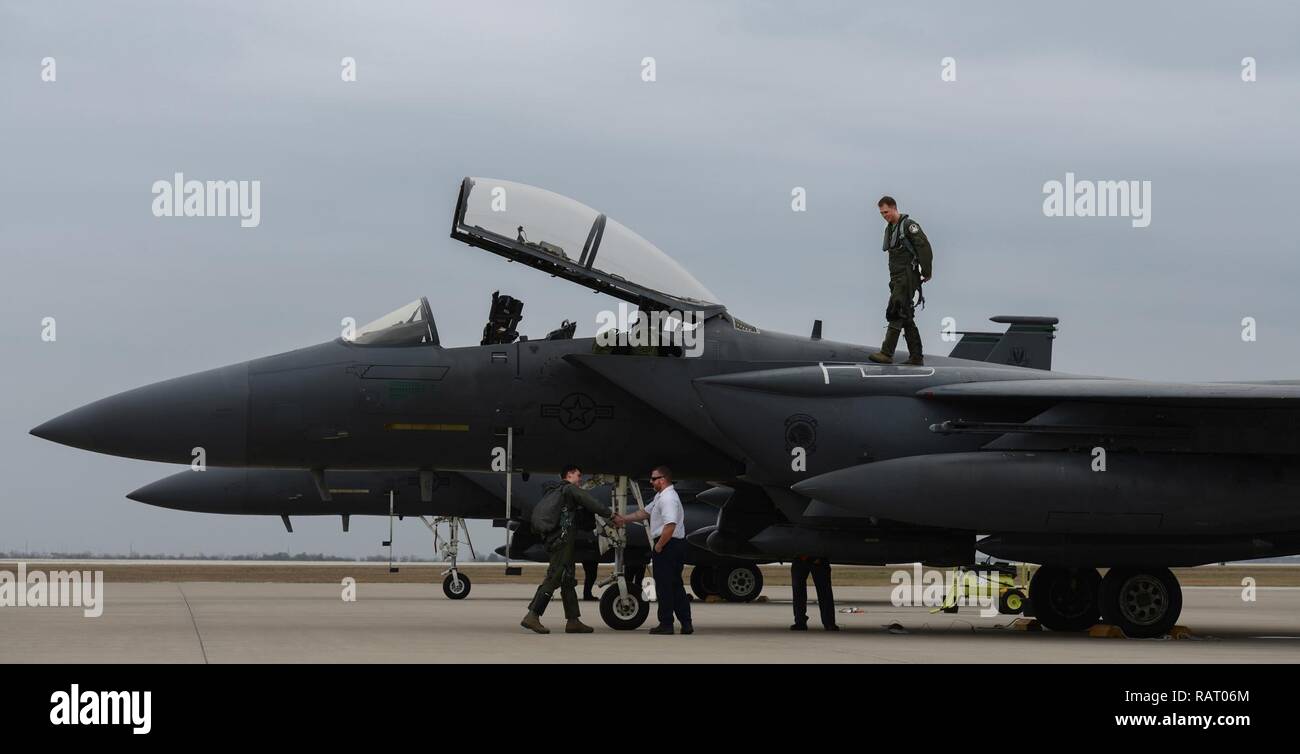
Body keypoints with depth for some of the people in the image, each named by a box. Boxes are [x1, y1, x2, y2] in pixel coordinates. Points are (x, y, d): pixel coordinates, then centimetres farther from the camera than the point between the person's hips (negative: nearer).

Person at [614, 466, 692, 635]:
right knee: (676, 585, 12)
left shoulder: (668, 499, -18)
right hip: (676, 546, 10)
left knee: (664, 586, -3)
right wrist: (624, 519, 24)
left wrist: (659, 545, -19)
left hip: (667, 545, -10)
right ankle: (686, 624, 12)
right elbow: (645, 512, 27)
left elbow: (670, 525, -28)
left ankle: (666, 624, 2)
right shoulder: (660, 497, 17)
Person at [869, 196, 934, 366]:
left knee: (896, 313, -17)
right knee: (906, 317, 8)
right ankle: (916, 356, 11)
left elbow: (925, 247, -13)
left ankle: (887, 353, -24)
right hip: (896, 278, 9)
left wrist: (927, 272, -13)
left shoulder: (908, 225, -7)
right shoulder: (889, 229, 19)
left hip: (908, 277, -9)